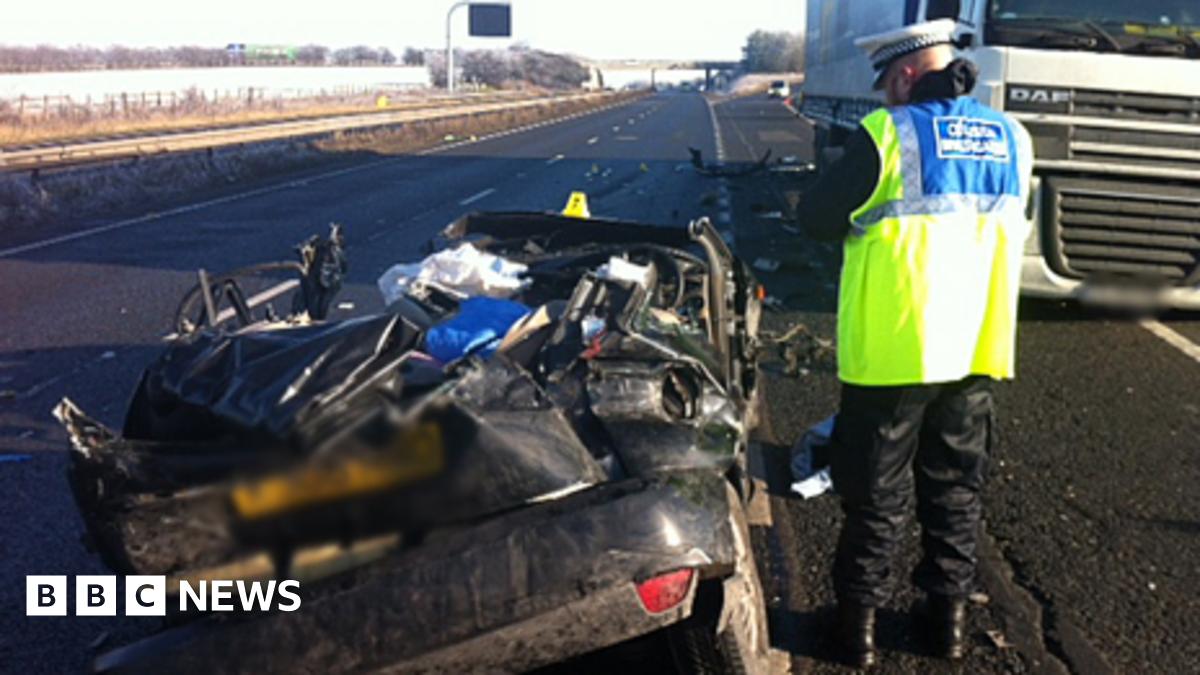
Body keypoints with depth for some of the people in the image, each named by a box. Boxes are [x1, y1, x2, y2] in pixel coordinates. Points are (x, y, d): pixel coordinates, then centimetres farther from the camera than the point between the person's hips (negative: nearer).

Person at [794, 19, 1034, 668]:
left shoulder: (888, 134, -12)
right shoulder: (1013, 139, 6)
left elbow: (816, 217, -5)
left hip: (893, 348, -5)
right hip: (977, 347, 5)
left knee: (876, 494, 8)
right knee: (955, 488, 18)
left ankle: (859, 618, 17)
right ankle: (948, 612, 27)